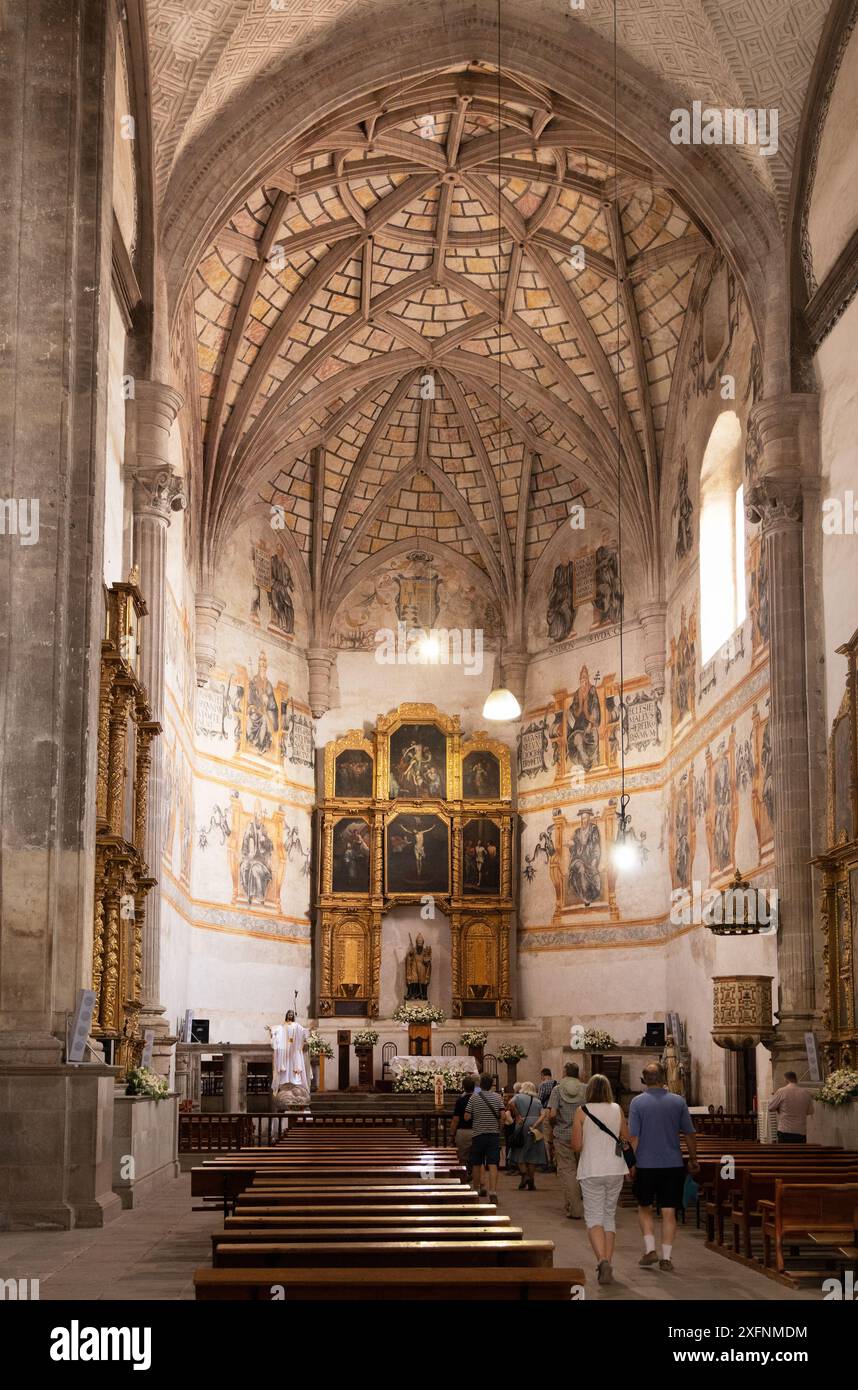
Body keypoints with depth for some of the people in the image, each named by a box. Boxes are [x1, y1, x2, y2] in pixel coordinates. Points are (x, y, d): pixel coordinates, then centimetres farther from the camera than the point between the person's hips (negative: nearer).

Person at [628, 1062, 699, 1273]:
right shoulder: (678, 1101, 0)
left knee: (645, 1208, 16)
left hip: (646, 1164, -1)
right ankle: (666, 1257, 6)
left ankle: (650, 1249, 6)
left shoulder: (638, 1102, -6)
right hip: (673, 1164, 1)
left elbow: (634, 1138, -8)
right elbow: (690, 1135, 6)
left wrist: (632, 1163, 1)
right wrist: (694, 1161, 18)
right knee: (669, 1212, 6)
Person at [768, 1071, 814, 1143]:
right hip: (801, 1132, 3)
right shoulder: (806, 1093, 4)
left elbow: (770, 1107, 2)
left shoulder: (781, 1092, -6)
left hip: (785, 1132, -3)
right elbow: (810, 1111, 13)